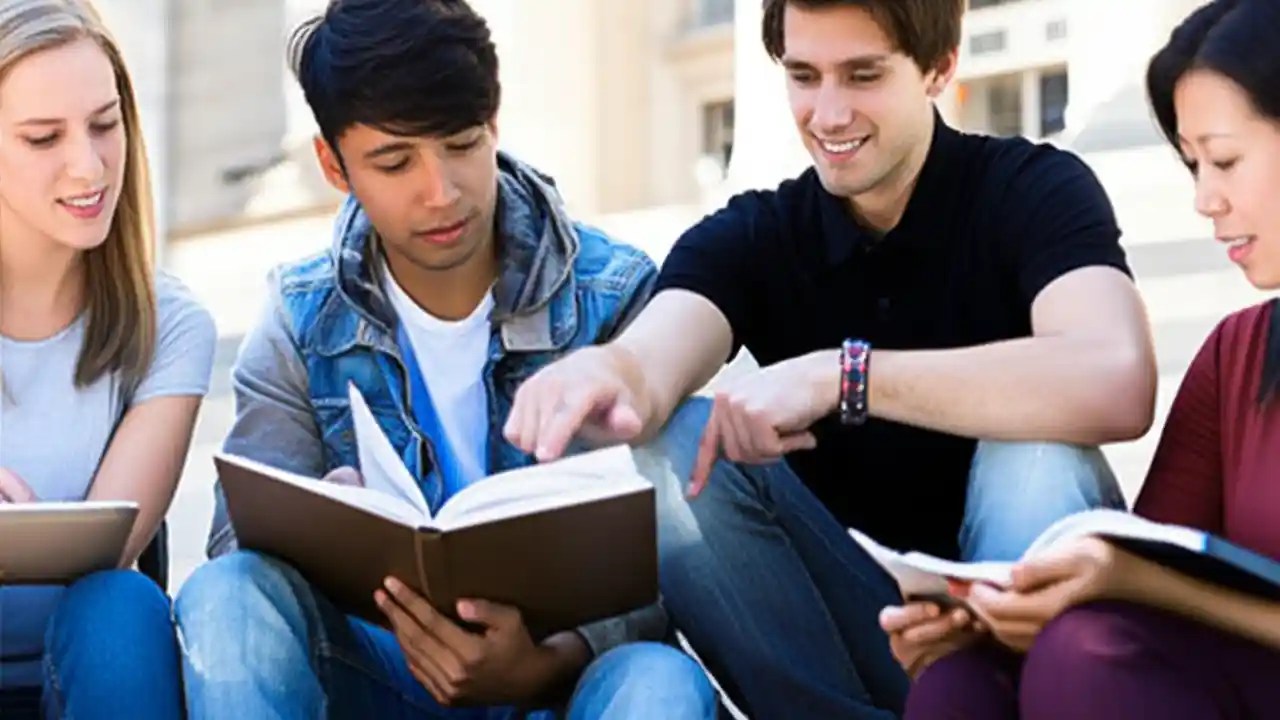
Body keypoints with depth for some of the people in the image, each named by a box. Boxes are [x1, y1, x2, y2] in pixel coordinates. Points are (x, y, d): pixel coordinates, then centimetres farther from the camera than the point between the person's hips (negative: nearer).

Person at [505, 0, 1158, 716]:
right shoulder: (749, 236, -1)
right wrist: (609, 378, -49)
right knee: (673, 442, -18)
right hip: (858, 616, 3)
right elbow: (651, 358, -23)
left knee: (1038, 457, -32)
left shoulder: (1035, 190, -11)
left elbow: (1119, 386, -32)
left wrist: (839, 375, -36)